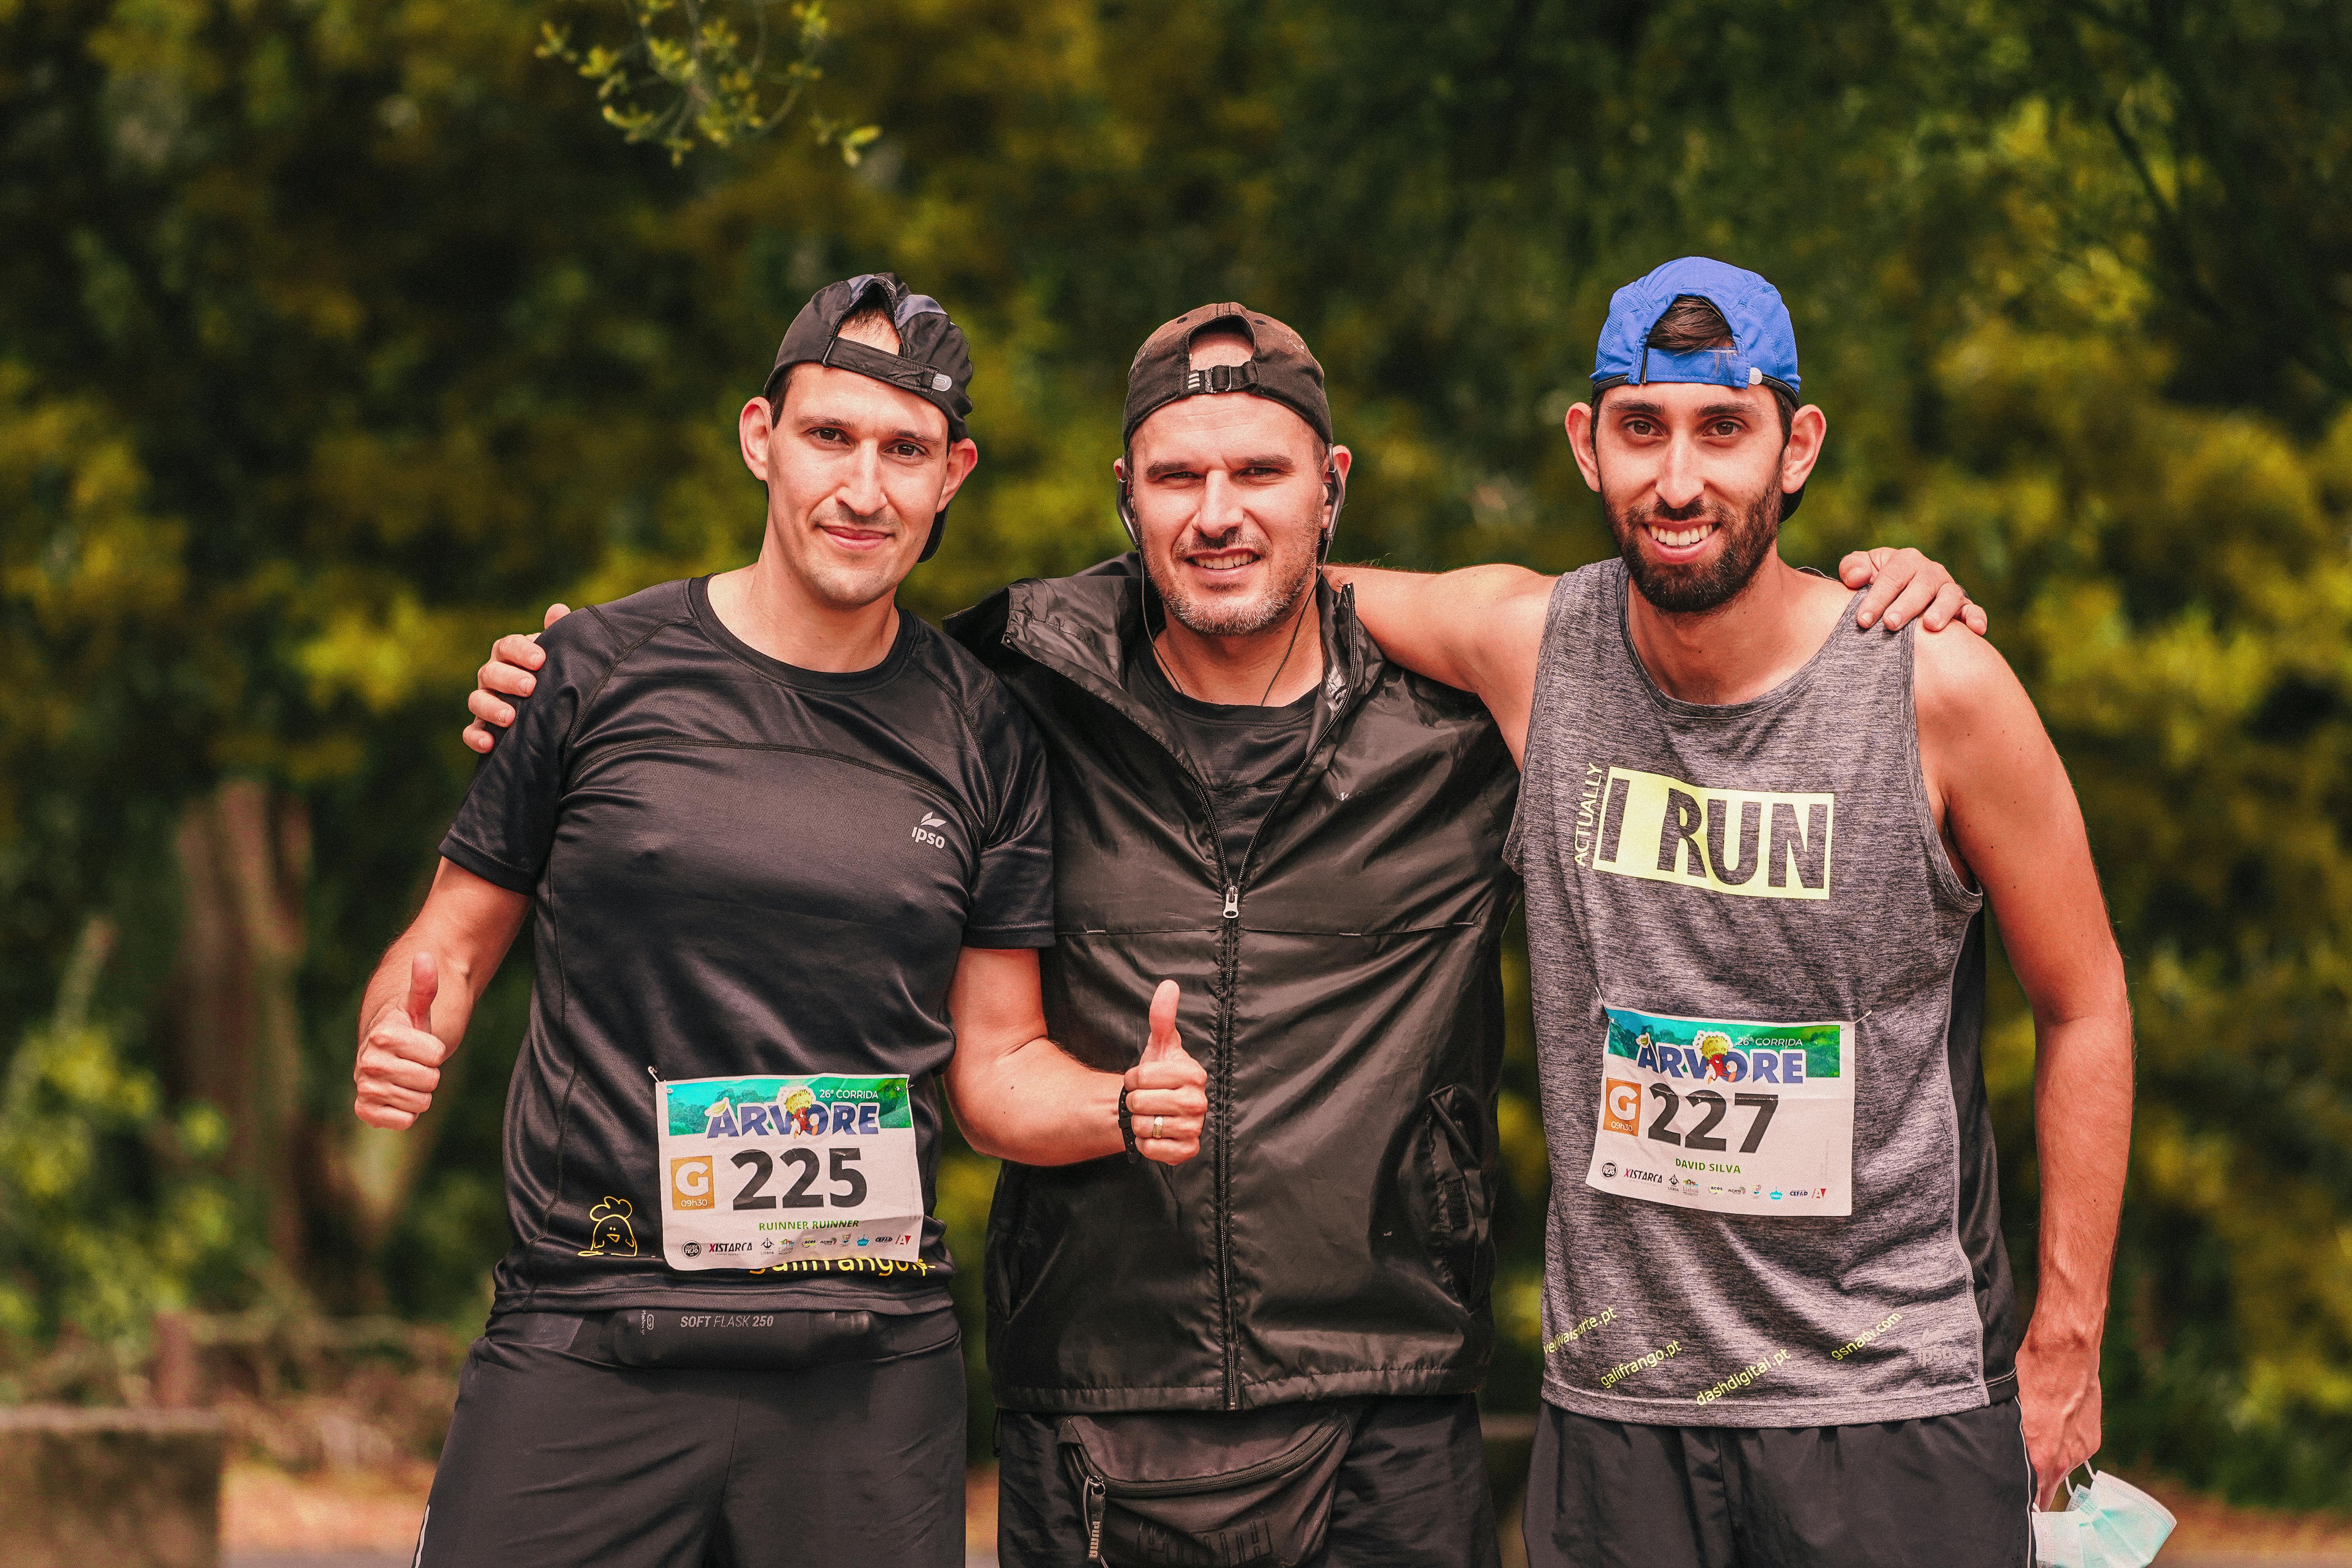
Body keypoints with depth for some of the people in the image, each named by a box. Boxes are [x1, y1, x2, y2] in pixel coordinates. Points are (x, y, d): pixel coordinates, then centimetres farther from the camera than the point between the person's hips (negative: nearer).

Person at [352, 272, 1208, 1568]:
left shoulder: (982, 740, 8)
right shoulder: (601, 671, 2)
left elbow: (996, 1066, 11)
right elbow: (452, 944, 9)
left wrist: (1128, 1108, -8)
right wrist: (400, 1037, -13)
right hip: (586, 1349, -2)